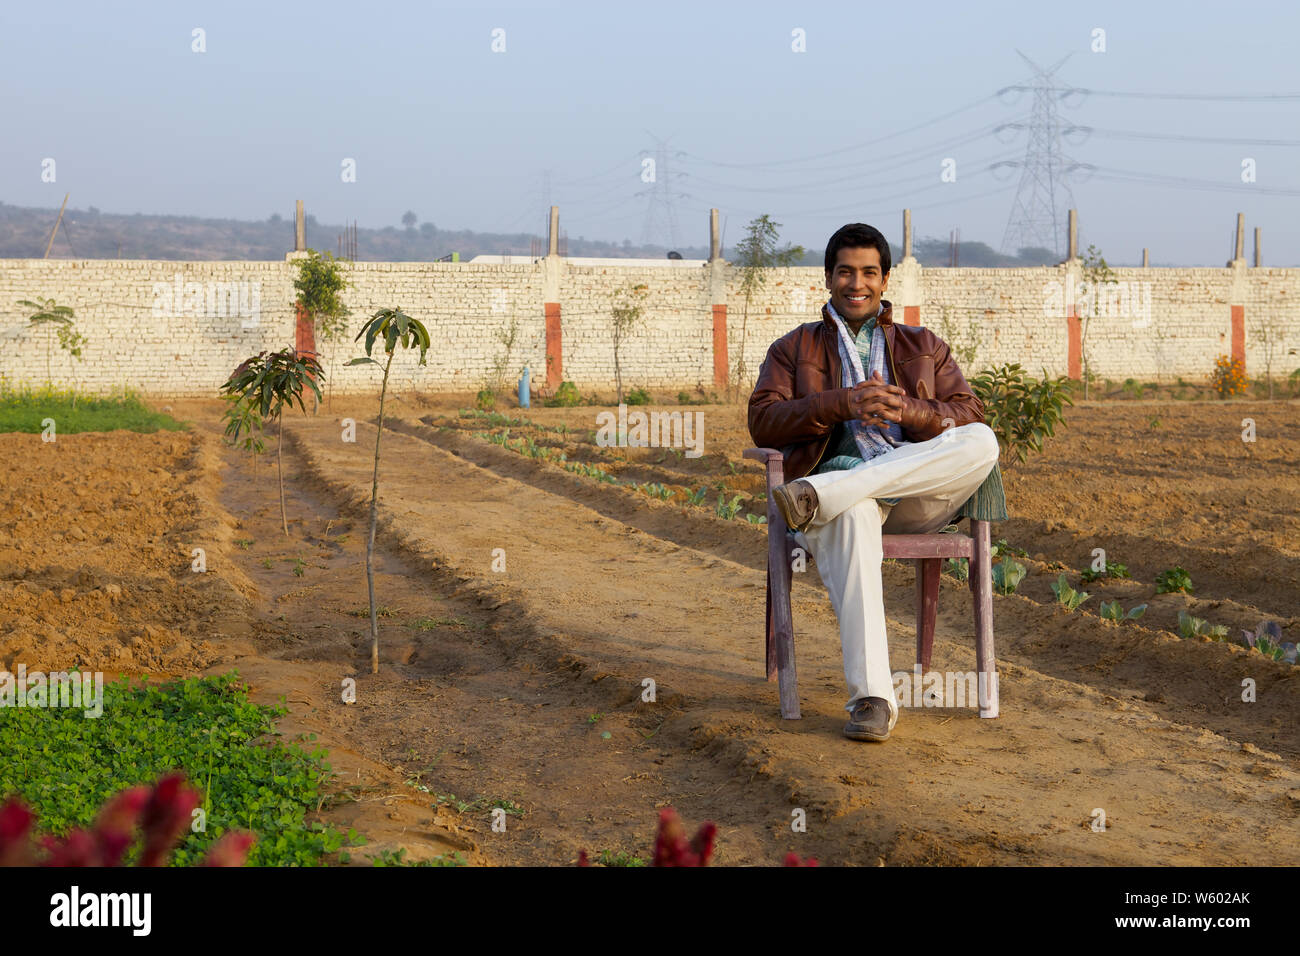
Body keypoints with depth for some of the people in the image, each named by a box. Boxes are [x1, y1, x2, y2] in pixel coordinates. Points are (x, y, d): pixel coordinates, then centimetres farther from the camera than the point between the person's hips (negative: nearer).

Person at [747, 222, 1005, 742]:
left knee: (982, 443, -31)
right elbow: (763, 421, 6)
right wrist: (843, 403, -10)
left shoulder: (926, 347, 27)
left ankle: (822, 494, -39)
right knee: (851, 517, -41)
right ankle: (871, 698, -48)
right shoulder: (793, 348, 24)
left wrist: (906, 411, -10)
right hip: (840, 477, -2)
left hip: (921, 493, 2)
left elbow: (970, 417, 12)